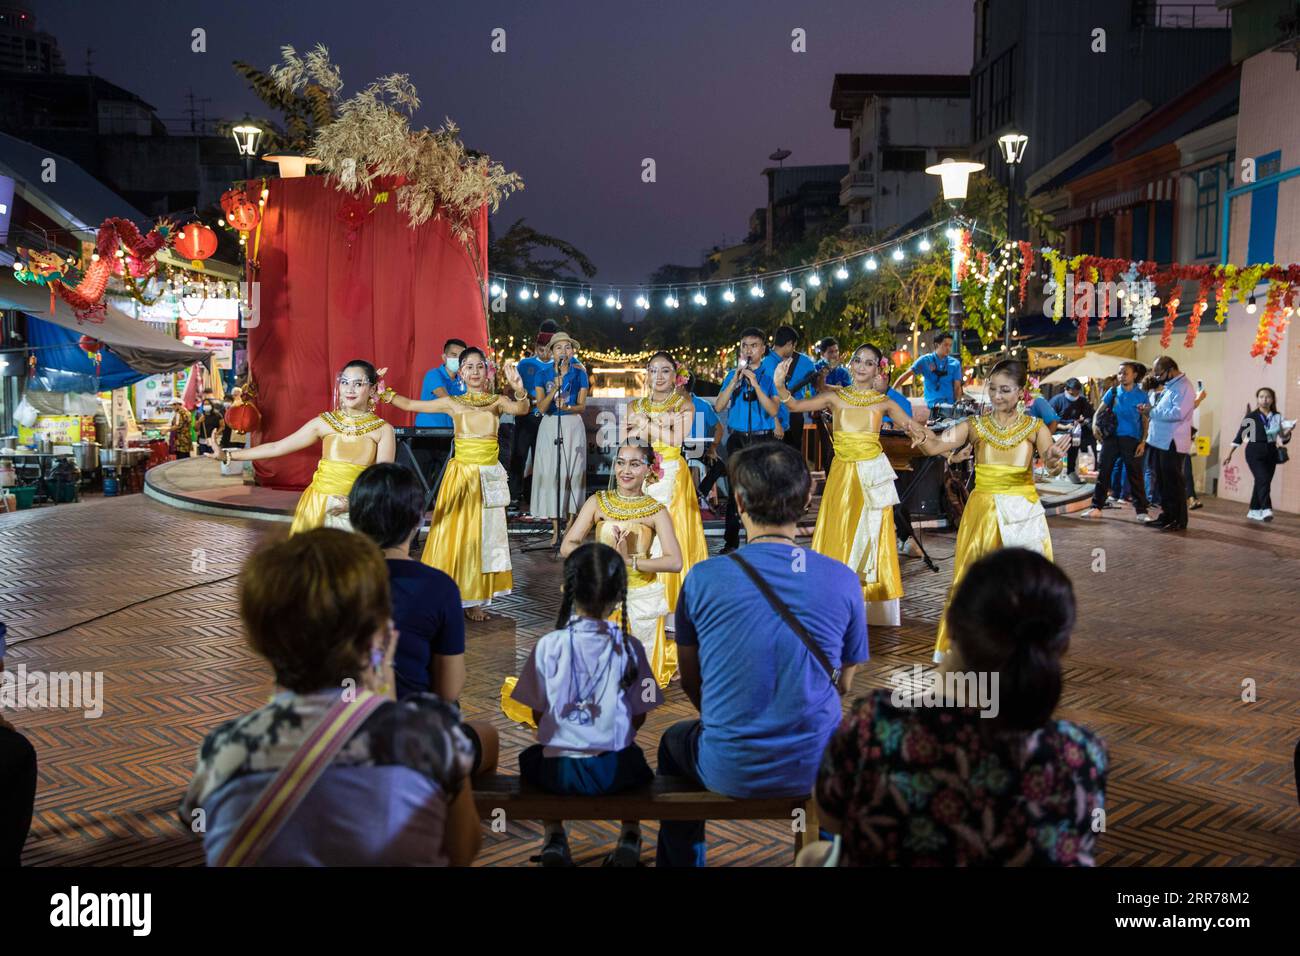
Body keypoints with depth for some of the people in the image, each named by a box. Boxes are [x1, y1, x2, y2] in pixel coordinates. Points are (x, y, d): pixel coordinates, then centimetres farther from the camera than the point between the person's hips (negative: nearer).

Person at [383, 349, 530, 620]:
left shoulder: (497, 401, 1)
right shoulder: (452, 403, 3)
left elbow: (521, 409, -19)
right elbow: (410, 405, 7)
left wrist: (519, 390, -38)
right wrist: (385, 393, -6)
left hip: (489, 477, 1)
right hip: (461, 474, -1)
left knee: (483, 535, 6)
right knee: (456, 535, 2)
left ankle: (474, 599, 13)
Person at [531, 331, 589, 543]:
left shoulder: (579, 374, 3)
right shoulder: (543, 376, 3)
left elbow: (582, 406, 1)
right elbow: (541, 408, -5)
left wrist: (567, 407, -20)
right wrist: (555, 387, -18)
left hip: (573, 426, 0)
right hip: (550, 427, 0)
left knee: (572, 472, -3)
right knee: (551, 473, -5)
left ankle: (570, 526, 2)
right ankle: (556, 530, 0)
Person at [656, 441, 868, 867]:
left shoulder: (703, 578, -12)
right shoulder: (842, 581, -9)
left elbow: (691, 680, 3)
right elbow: (843, 683, 4)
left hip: (729, 771, -1)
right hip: (816, 770, 1)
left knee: (674, 740, 32)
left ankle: (679, 860, 46)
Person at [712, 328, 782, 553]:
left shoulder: (769, 376, 2)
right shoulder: (733, 375, 9)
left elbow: (773, 410, -9)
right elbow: (718, 407, -2)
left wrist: (755, 384, -17)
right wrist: (735, 380, -11)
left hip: (763, 439, -1)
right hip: (738, 438, 2)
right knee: (735, 488, 0)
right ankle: (731, 541, 7)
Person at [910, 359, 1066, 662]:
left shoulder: (1034, 427, 2)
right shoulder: (976, 425, 3)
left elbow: (1049, 460, -14)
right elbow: (937, 445, -11)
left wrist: (1054, 460, -38)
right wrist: (924, 438, -34)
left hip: (1022, 513, -1)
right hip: (982, 512, 1)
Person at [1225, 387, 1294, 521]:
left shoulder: (1277, 417, 6)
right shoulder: (1251, 416, -2)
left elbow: (1284, 439, 7)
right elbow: (1240, 435, 1)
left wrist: (1287, 431, -16)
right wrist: (1230, 454, 0)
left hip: (1270, 452, 4)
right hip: (1255, 452, -4)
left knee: (1261, 482, 7)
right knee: (1263, 480, -18)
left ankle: (1254, 511, 18)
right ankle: (1266, 510, -24)